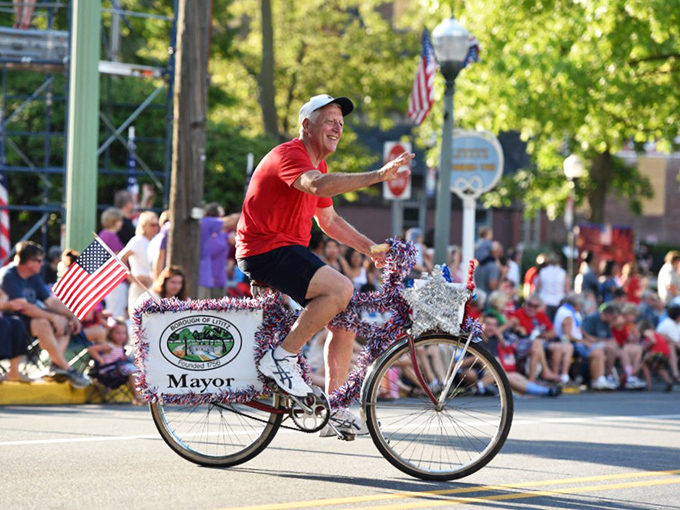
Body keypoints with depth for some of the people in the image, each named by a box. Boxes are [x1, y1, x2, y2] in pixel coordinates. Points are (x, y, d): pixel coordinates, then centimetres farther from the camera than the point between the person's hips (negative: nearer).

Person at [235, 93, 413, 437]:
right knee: (340, 288, -27)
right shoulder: (290, 155, -14)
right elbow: (318, 185, -36)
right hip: (265, 251, -10)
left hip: (288, 251, 10)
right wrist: (378, 176, -42)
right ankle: (281, 357, -18)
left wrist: (370, 248, 14)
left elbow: (330, 221, 26)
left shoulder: (316, 163, 19)